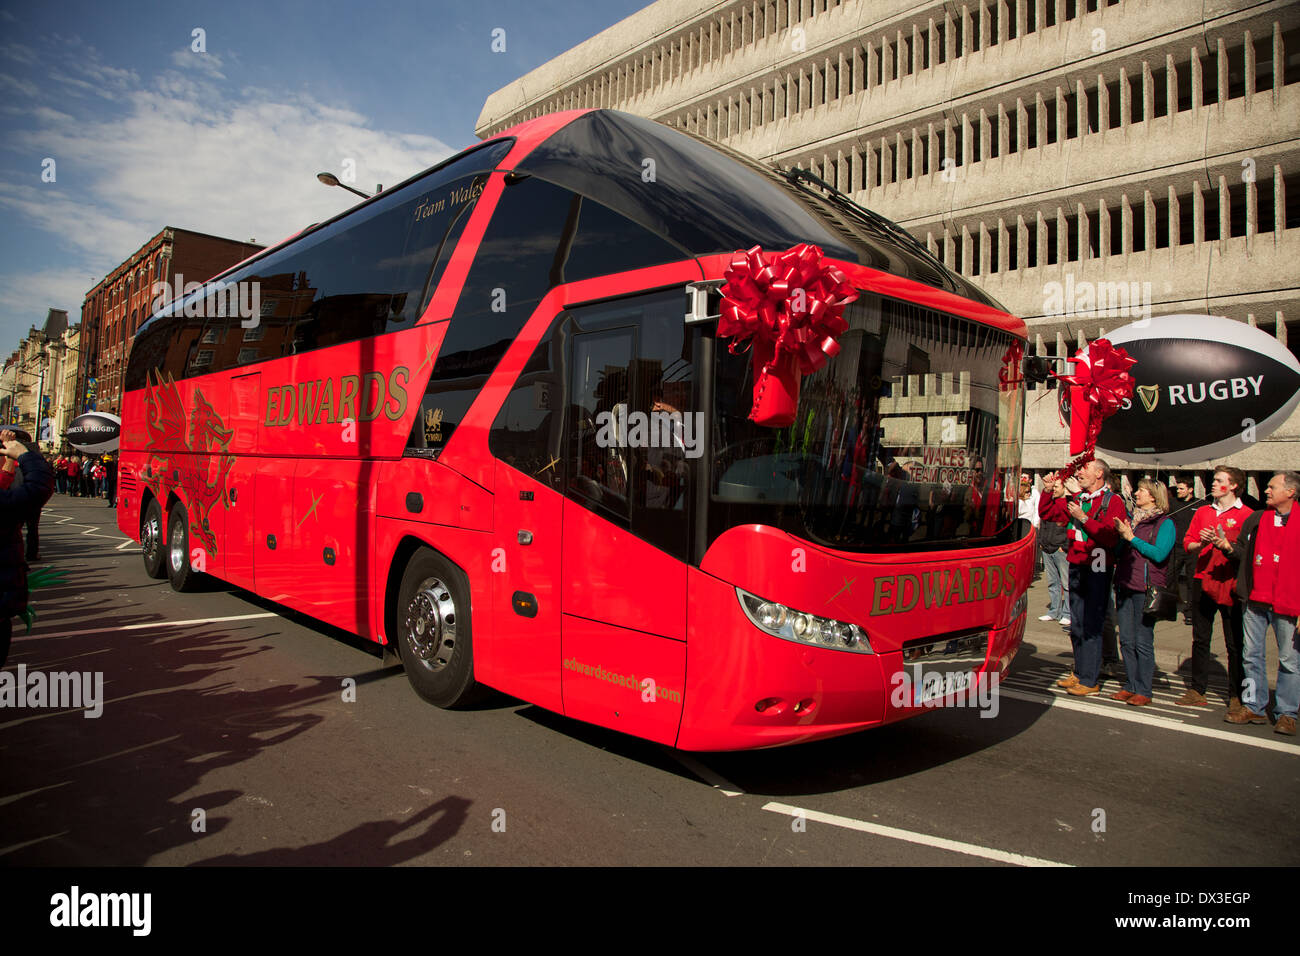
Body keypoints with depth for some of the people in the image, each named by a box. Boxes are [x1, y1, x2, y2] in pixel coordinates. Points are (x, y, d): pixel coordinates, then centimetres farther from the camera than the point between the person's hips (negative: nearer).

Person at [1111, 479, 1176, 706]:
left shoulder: (1165, 523, -3)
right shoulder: (1131, 518, 16)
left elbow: (1159, 554, -16)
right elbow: (1117, 549, 14)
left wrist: (1131, 537, -13)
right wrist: (1121, 535, -3)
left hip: (1146, 587, -6)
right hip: (1125, 584, 6)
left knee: (1143, 641, -2)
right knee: (1126, 640, 9)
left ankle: (1144, 691, 6)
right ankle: (1130, 686, 18)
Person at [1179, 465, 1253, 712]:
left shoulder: (1246, 515, -2)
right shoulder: (1202, 512, 13)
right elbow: (1187, 544, 11)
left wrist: (1224, 545, -22)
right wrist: (1201, 543, -9)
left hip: (1231, 583, -5)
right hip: (1203, 581, 5)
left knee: (1235, 643, 1)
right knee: (1200, 639, 9)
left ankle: (1236, 696, 10)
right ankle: (1197, 691, 15)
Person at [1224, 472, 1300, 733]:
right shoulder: (1255, 520, 10)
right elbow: (1244, 553, 18)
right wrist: (1229, 548, -4)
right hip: (1256, 601, 5)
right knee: (1251, 655, 10)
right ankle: (1254, 707, 21)